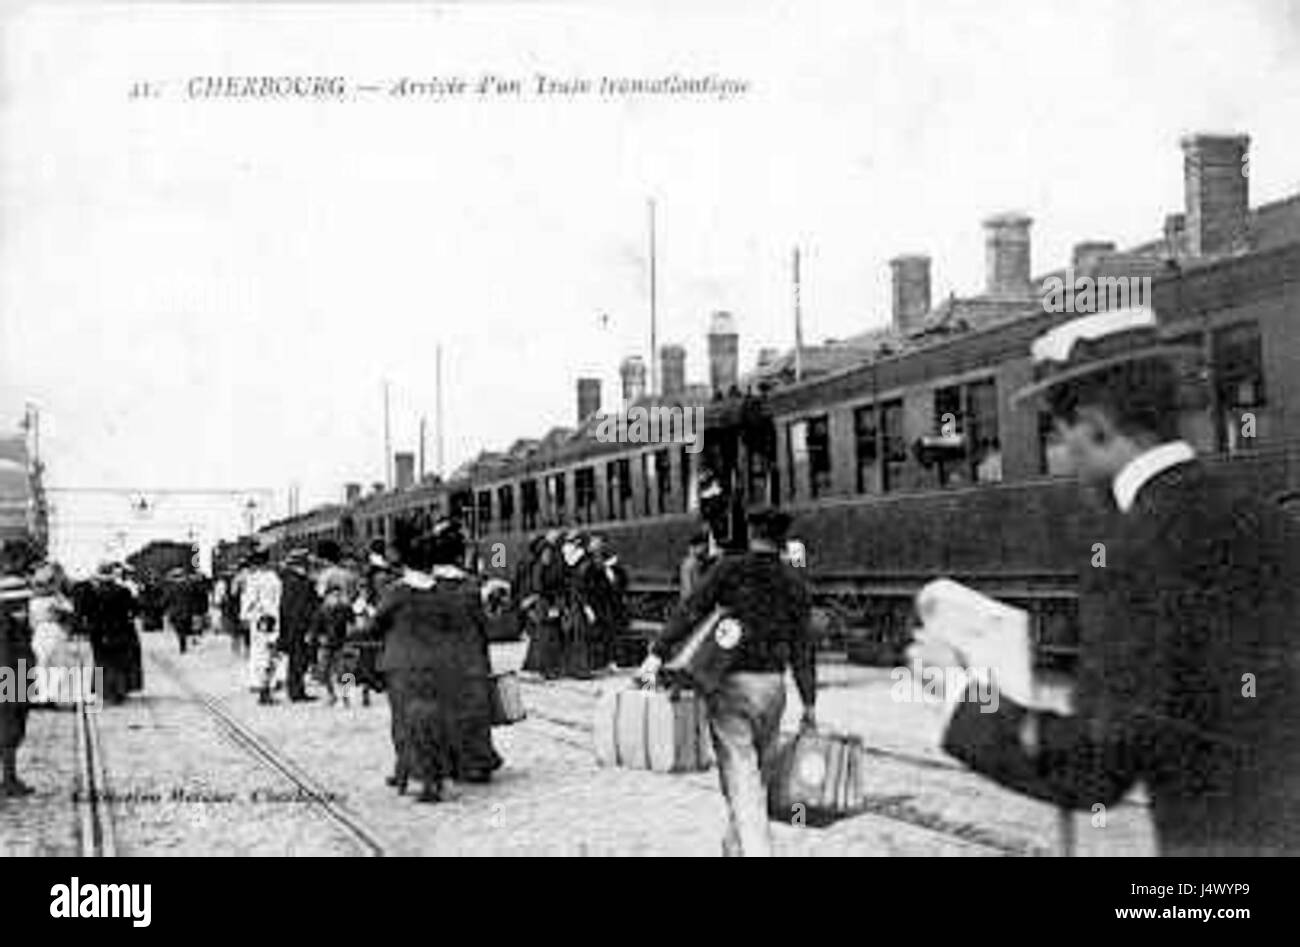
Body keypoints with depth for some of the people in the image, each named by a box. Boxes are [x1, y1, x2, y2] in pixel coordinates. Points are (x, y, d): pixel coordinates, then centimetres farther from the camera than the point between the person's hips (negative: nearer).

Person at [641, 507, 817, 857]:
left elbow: (691, 611, -13)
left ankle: (755, 849, -16)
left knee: (740, 777, -4)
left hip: (730, 684, -3)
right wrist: (809, 703, 5)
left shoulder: (728, 569, -3)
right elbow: (802, 646, 2)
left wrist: (658, 652, -14)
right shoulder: (794, 582, 4)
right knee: (757, 774, 18)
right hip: (772, 684, 3)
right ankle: (734, 846, 32)